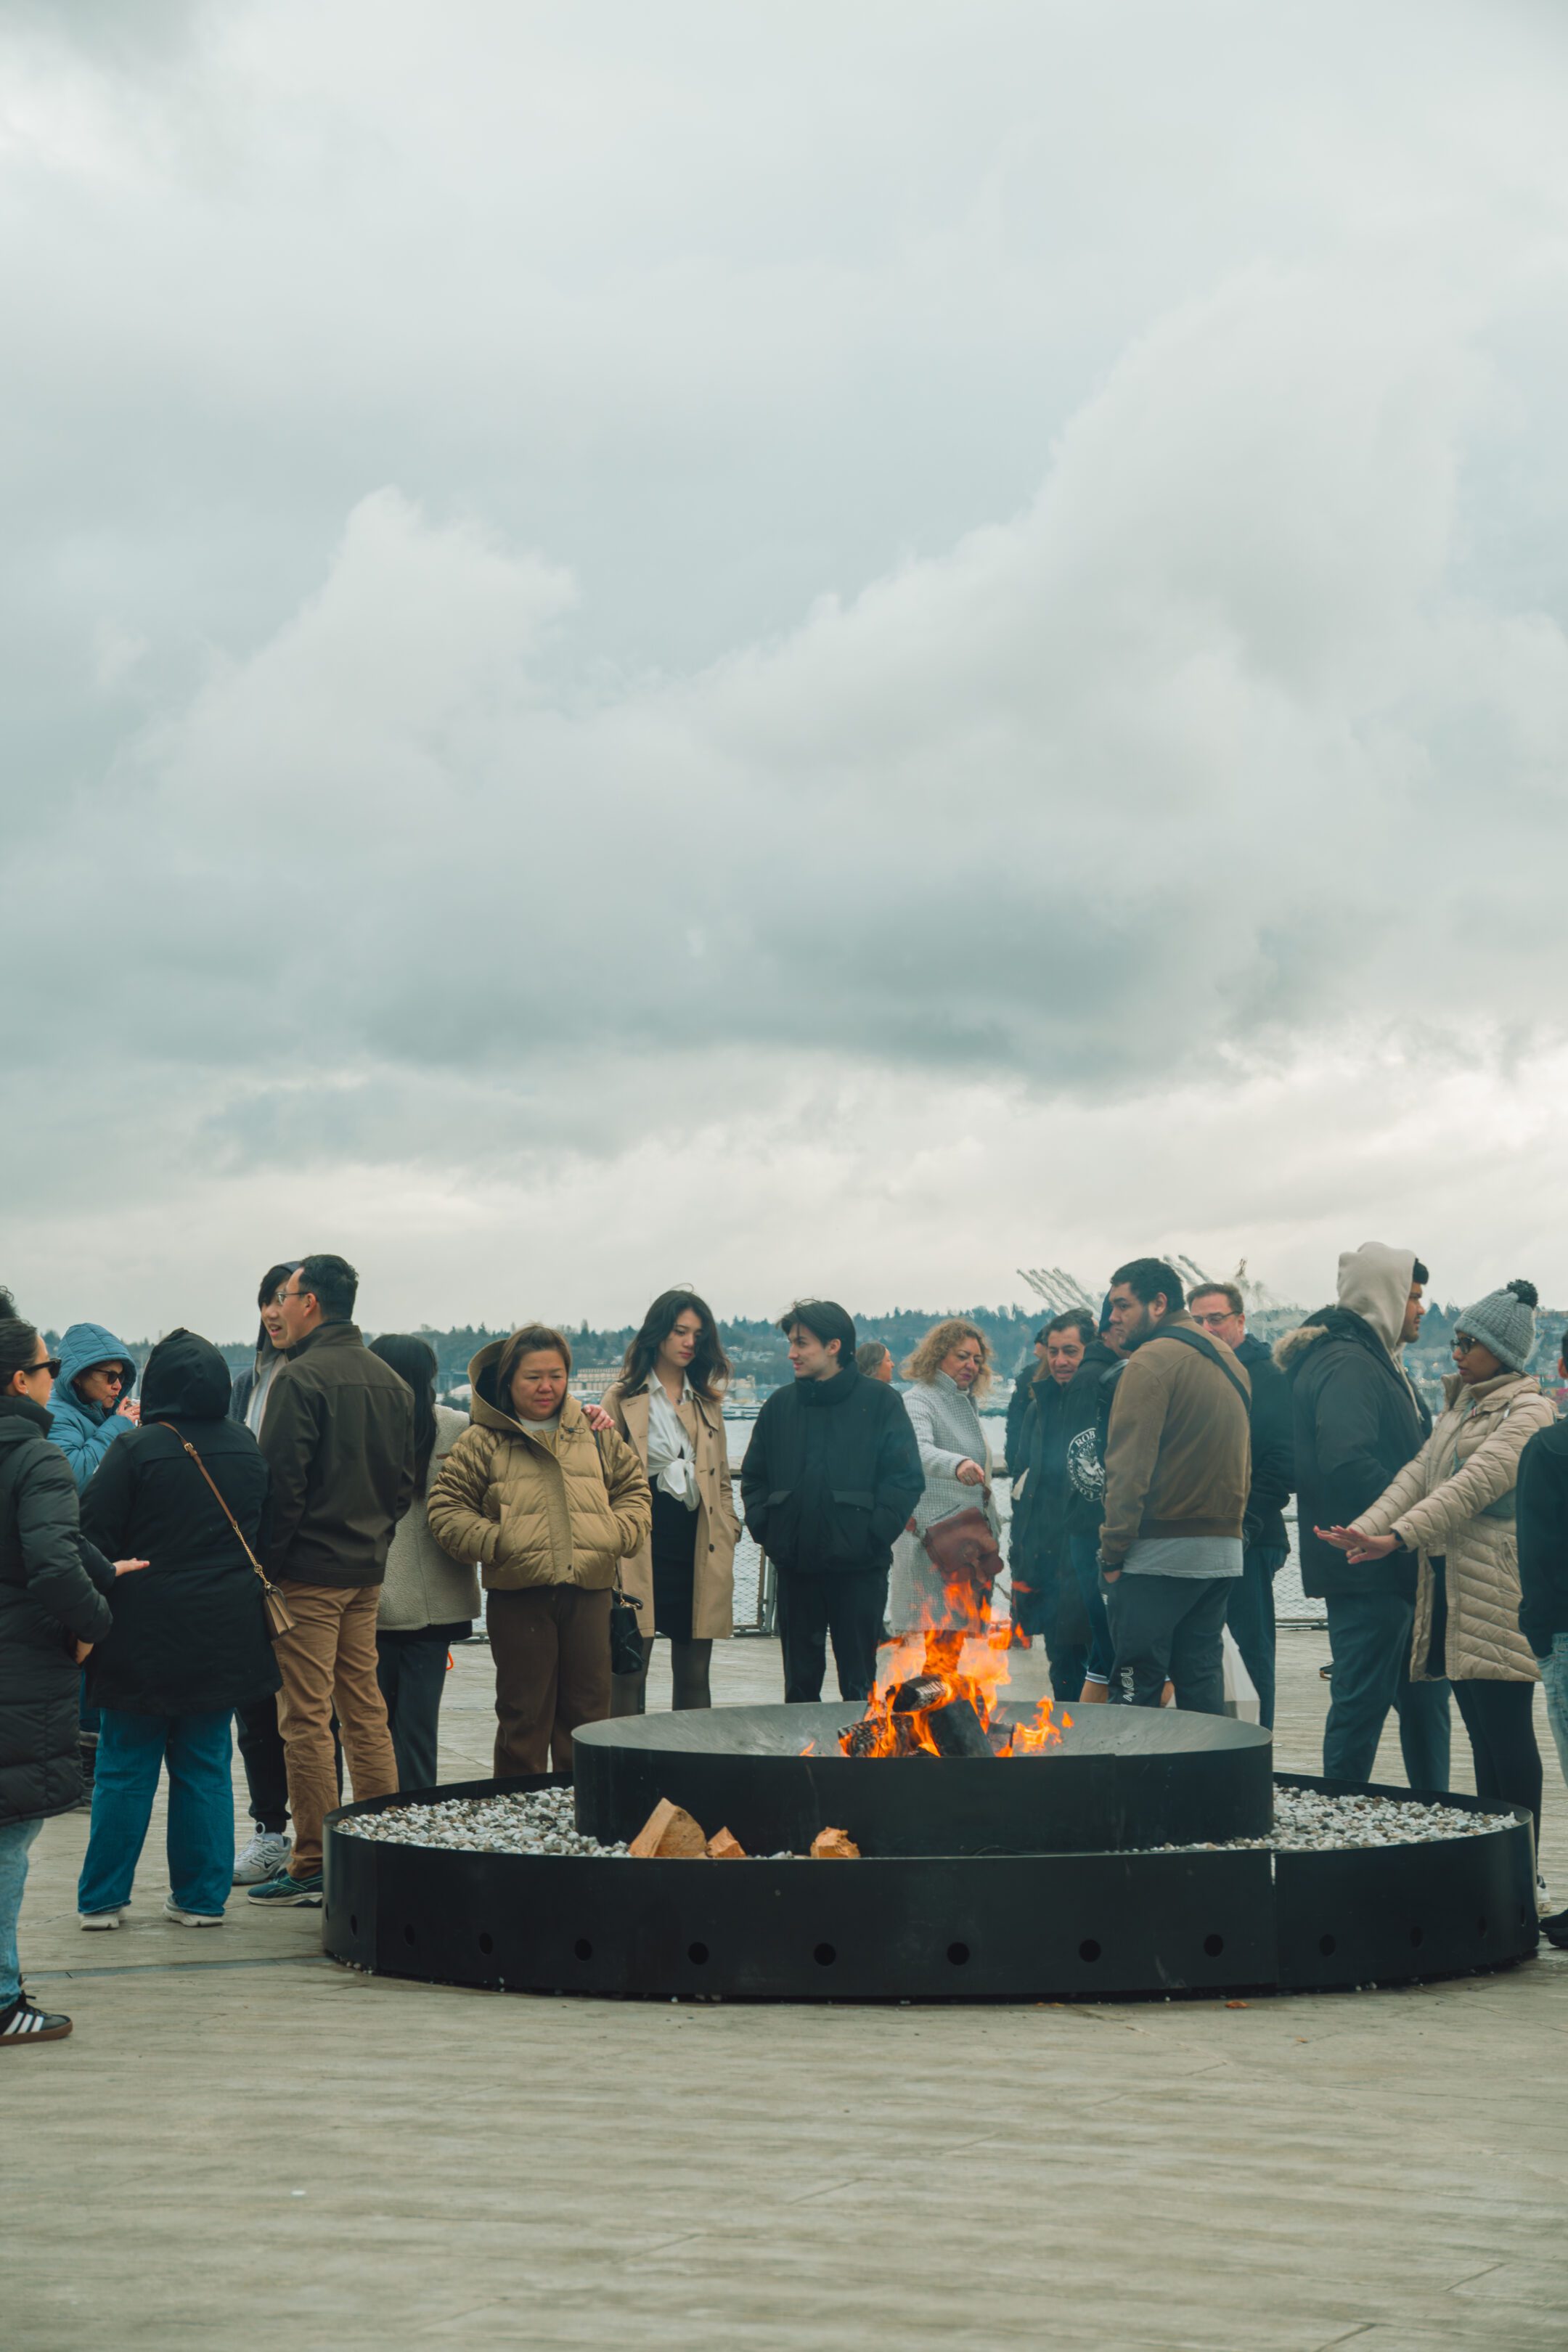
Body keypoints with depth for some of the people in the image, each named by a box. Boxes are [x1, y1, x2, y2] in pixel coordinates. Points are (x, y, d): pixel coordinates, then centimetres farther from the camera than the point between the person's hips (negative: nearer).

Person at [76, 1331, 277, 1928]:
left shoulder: (135, 1449, -13)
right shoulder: (246, 1448, 4)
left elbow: (94, 1538, -11)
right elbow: (266, 1531, 14)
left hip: (145, 1637, -4)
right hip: (224, 1641, 4)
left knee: (126, 1770, 6)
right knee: (206, 1767, 11)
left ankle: (102, 1899, 11)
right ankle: (202, 1897, 12)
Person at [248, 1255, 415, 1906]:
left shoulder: (301, 1377, -13)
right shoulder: (389, 1380, 11)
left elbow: (281, 1480, -16)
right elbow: (405, 1479, 14)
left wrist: (266, 1560, -9)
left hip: (308, 1571, -8)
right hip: (368, 1571, 8)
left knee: (306, 1718, -3)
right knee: (366, 1711, 13)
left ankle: (312, 1865, -1)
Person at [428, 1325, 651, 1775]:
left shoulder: (595, 1432, 14)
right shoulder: (483, 1441, 4)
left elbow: (634, 1488, 20)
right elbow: (446, 1510, 2)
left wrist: (621, 1532, 1)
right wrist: (494, 1542, -12)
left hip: (589, 1591, 3)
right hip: (518, 1596, -3)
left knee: (588, 1708, 8)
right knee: (524, 1712, 2)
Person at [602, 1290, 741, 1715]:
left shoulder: (708, 1402, 18)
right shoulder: (624, 1398, 4)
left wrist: (728, 1531, 8)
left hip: (698, 1548, 4)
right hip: (641, 1549, -4)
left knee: (694, 1673, 7)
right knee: (630, 1672, -4)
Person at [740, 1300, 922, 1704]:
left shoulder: (880, 1402, -1)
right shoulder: (779, 1406, 10)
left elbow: (907, 1478, -5)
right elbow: (753, 1477, 16)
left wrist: (874, 1535, -12)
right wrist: (765, 1529, 2)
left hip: (859, 1567, -3)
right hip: (795, 1567, 4)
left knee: (859, 1681, 3)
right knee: (800, 1678, 10)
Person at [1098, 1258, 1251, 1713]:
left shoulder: (1150, 1362, -10)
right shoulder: (1227, 1360, 16)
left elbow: (1130, 1468, -15)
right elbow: (1244, 1462, 20)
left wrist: (1113, 1551, -11)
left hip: (1160, 1554, -8)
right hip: (1223, 1549, 8)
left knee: (1141, 1686, -4)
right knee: (1202, 1681, 11)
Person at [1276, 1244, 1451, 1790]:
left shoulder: (1374, 1362, 19)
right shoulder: (1346, 1365, -15)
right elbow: (1347, 1464, -27)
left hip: (1392, 1568, 11)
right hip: (1366, 1567, -11)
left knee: (1425, 1699, 17)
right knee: (1362, 1703, -5)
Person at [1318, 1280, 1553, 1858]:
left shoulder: (1528, 1411, -8)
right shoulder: (1459, 1402, 19)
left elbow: (1475, 1484, -21)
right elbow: (1419, 1472, 9)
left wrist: (1400, 1537, -30)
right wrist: (1366, 1528, -6)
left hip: (1496, 1591, -8)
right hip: (1446, 1582, 8)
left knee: (1507, 1734, -6)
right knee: (1481, 1733, 11)